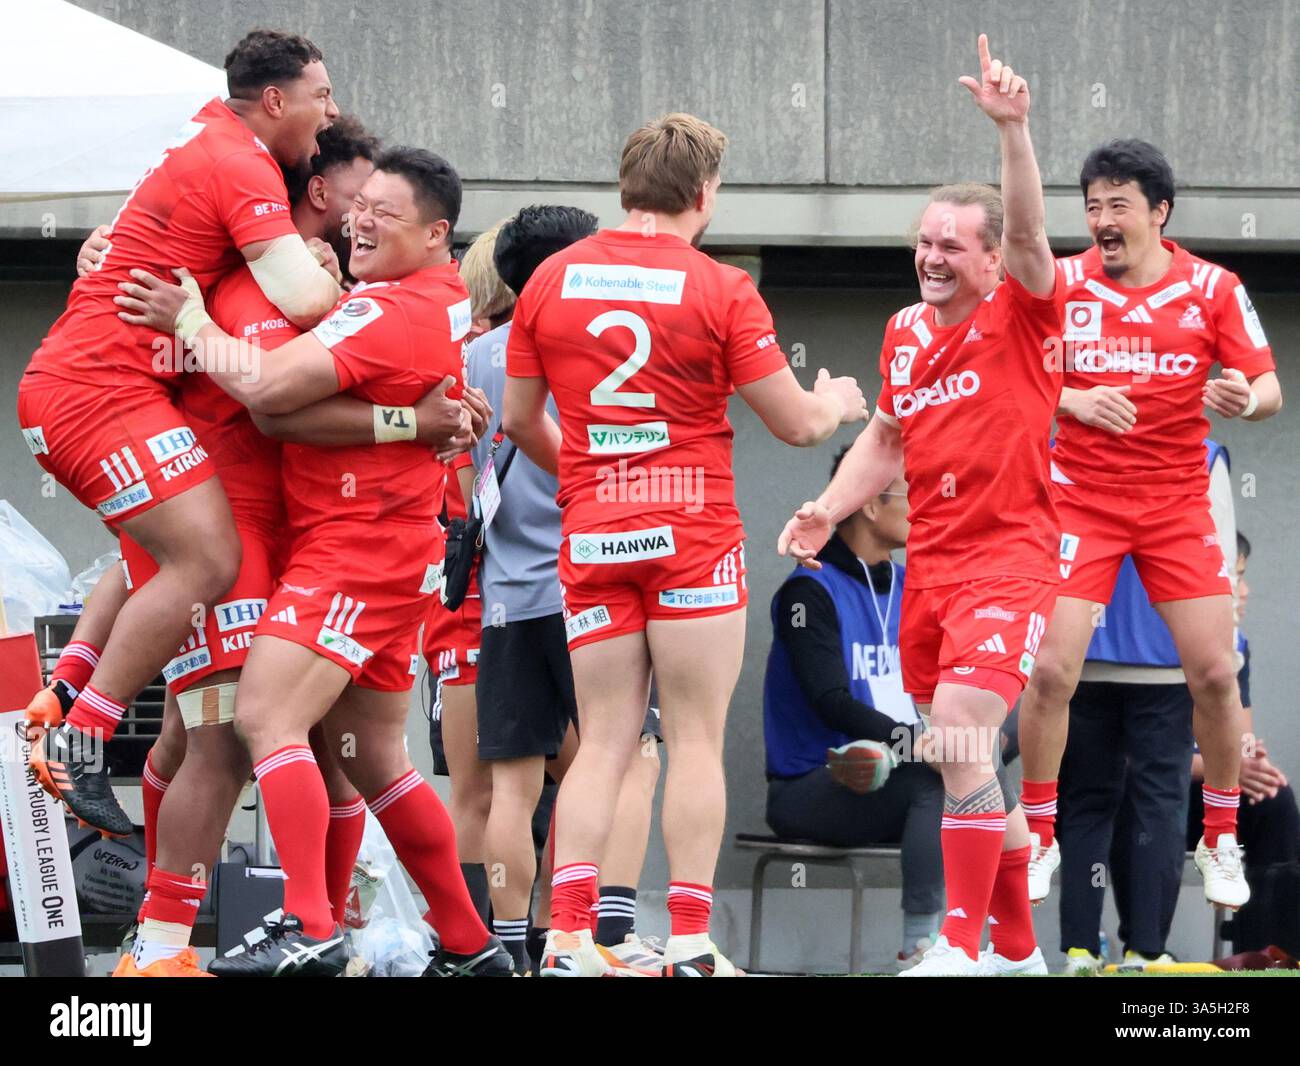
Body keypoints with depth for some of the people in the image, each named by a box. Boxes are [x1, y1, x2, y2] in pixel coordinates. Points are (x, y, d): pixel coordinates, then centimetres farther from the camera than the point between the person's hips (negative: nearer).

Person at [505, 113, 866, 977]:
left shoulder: (551, 280, 4)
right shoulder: (720, 289, -7)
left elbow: (520, 420, 13)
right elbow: (795, 423, -2)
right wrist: (836, 402, 21)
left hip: (591, 540, 4)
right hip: (693, 533, -4)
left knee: (604, 744, 7)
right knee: (697, 742, 2)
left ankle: (568, 941, -3)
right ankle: (690, 945, -2)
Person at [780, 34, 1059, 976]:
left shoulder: (1022, 316, -8)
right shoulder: (906, 332, 10)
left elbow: (1029, 236, -27)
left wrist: (1012, 128, -40)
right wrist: (828, 511, 10)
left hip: (1008, 558, -7)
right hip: (929, 563, 7)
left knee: (960, 739, -21)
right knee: (963, 758, 13)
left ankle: (962, 948, -16)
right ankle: (1017, 948, 26)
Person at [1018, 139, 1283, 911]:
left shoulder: (1213, 289, -2)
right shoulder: (1062, 283, -3)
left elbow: (1269, 390, -3)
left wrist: (1247, 400, -26)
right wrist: (1074, 400, -19)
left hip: (1178, 501, 1)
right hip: (1081, 497, 0)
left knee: (1215, 672, -4)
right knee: (1052, 669, -9)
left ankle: (1221, 843, 14)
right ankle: (1039, 839, 8)